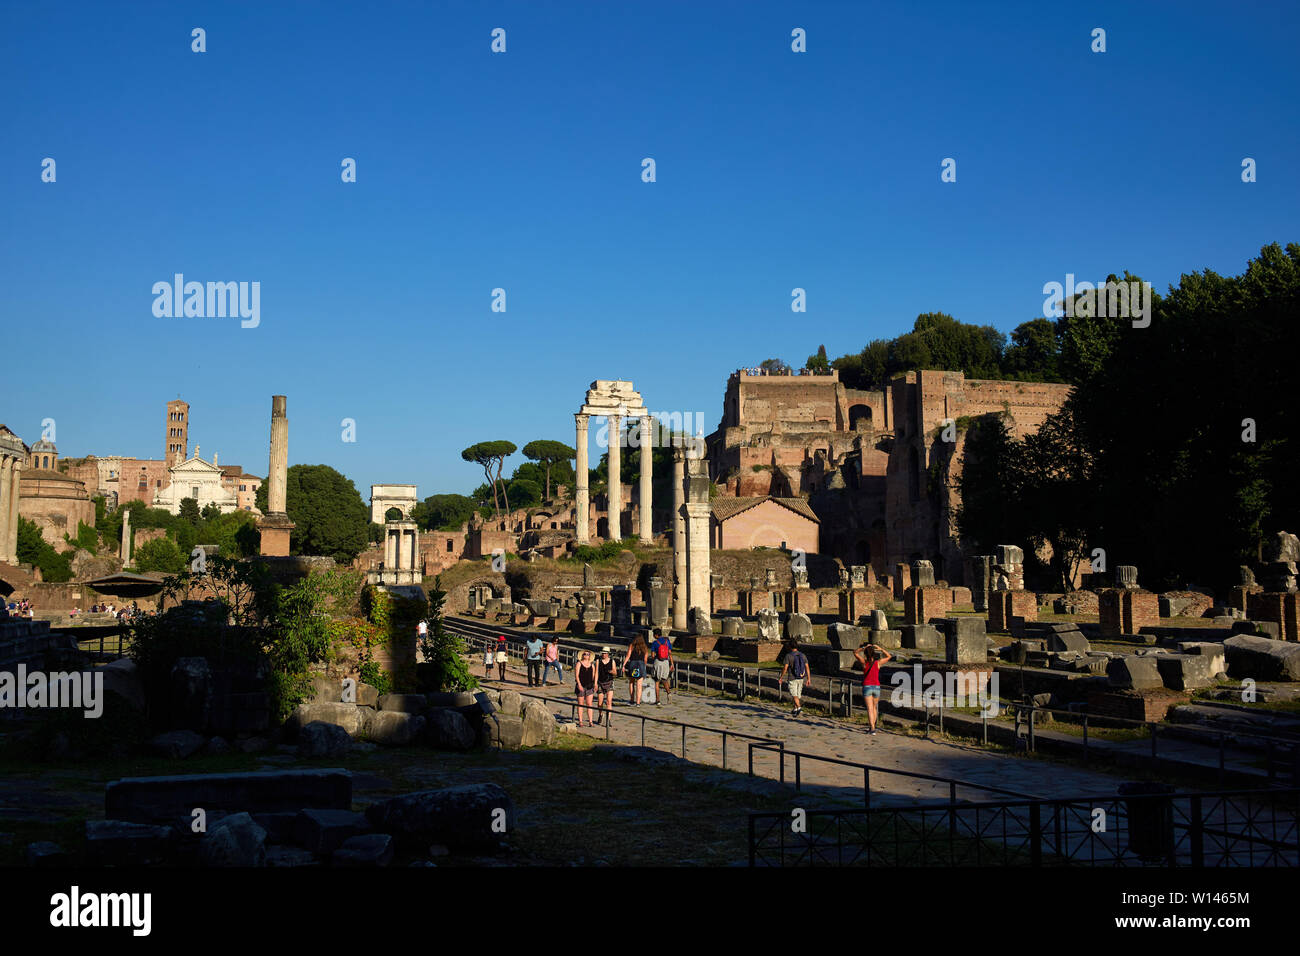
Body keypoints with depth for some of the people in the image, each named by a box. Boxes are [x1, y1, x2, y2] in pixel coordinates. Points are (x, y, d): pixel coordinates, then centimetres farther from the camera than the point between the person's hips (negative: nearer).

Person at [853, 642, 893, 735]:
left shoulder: (864, 662, -8)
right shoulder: (878, 663, -5)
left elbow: (855, 653, 5)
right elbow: (889, 656, 9)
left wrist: (864, 647, -5)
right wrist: (881, 649, 4)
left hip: (866, 687, -2)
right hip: (876, 687, 2)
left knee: (870, 709, -6)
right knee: (874, 707, 21)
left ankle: (873, 729, -19)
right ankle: (872, 726, 26)